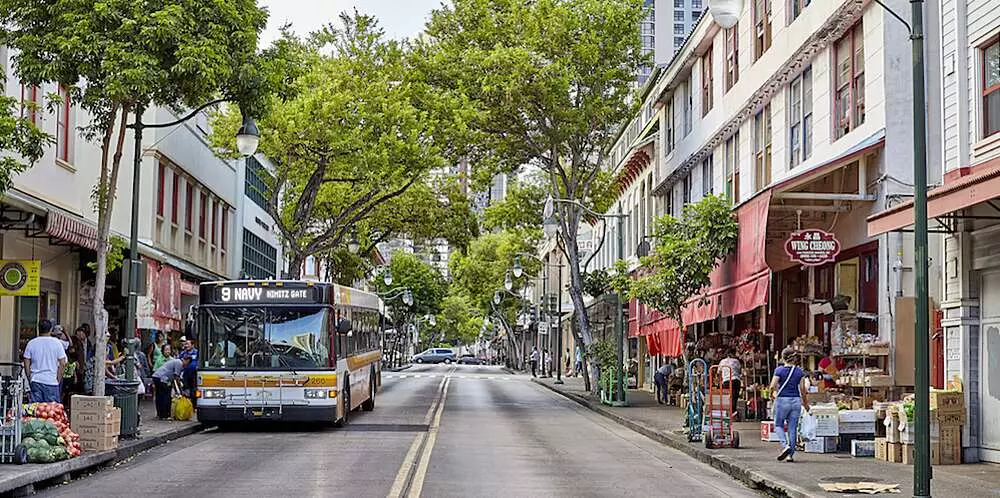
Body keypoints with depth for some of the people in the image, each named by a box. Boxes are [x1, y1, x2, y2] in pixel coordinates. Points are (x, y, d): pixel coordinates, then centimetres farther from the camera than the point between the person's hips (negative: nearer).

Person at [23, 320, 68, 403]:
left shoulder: (31, 343, 3)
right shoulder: (57, 343, -3)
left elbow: (26, 364, 3)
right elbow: (62, 364, -5)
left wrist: (29, 379, 12)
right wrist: (58, 379, 3)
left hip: (35, 381, 2)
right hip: (51, 381, -2)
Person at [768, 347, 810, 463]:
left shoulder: (779, 370, -7)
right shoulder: (799, 371, 3)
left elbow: (773, 386, -11)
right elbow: (803, 389, 3)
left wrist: (772, 394, 10)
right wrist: (806, 403, 14)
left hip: (782, 400, -3)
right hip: (796, 401, 3)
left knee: (778, 425, 12)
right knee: (793, 428, 7)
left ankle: (785, 446, -12)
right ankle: (790, 454, 5)